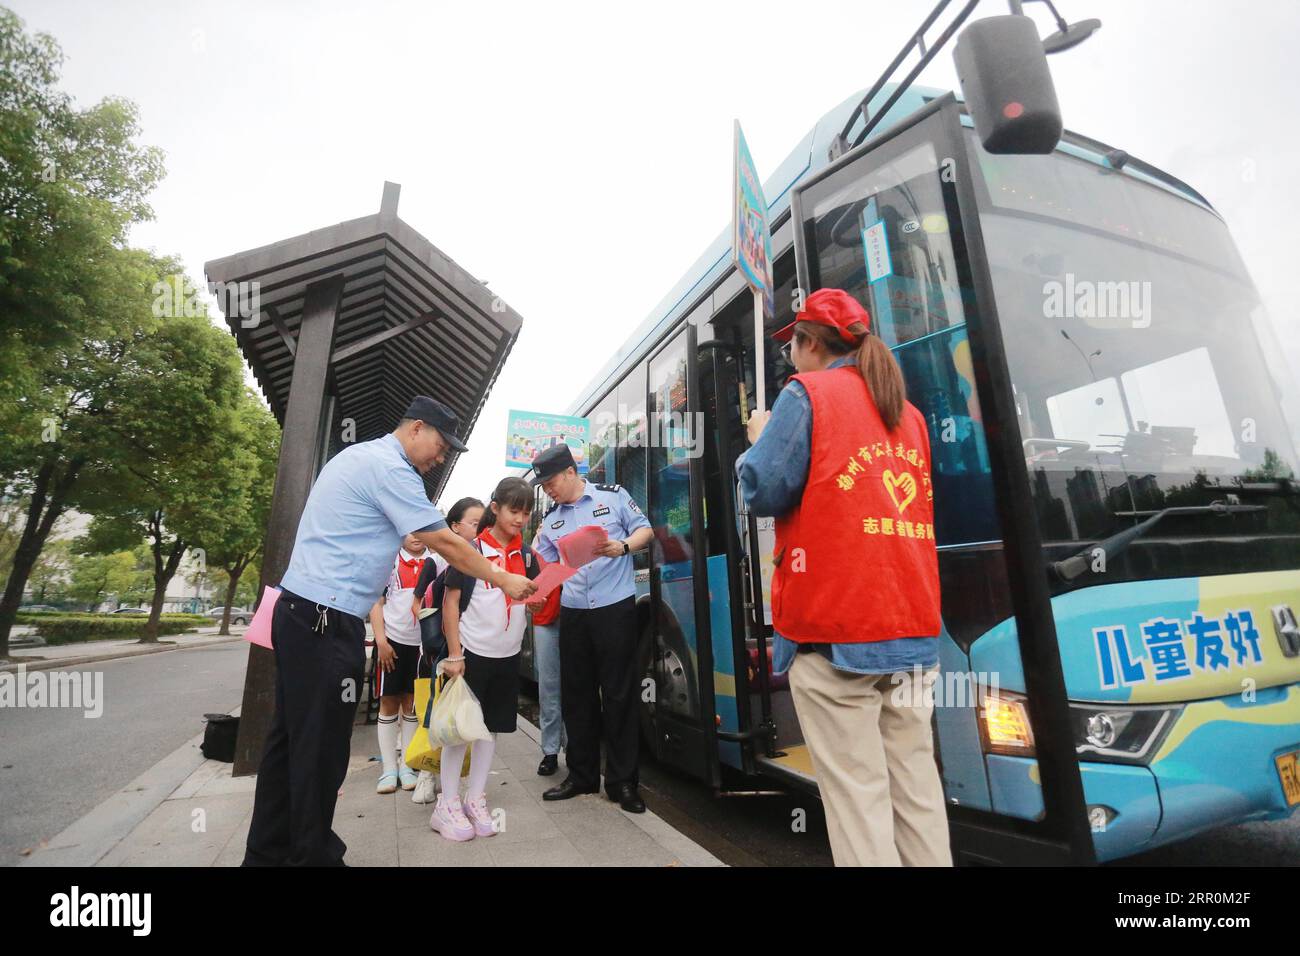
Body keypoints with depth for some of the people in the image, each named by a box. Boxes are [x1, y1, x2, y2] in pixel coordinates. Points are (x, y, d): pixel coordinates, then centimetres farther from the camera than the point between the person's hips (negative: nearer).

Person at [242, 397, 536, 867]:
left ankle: (267, 851, 29)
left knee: (290, 739, 17)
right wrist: (504, 581, -6)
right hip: (327, 621, -10)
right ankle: (313, 855, 14)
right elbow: (445, 544, -15)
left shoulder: (357, 456, 17)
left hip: (298, 612, 10)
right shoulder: (390, 467, -15)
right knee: (321, 751, 1)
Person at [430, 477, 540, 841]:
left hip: (508, 655, 5)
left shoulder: (526, 553, 5)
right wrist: (453, 653, -12)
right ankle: (447, 804, 19)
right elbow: (450, 601, -9)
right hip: (471, 652, -5)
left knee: (491, 727, 13)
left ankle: (475, 799, 27)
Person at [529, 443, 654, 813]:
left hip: (615, 607, -5)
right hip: (572, 612, 5)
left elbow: (644, 529, 1)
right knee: (576, 694, 12)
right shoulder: (550, 520, 10)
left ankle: (622, 781, 15)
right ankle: (582, 775, 28)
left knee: (619, 694, 2)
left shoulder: (612, 495, -2)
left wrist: (623, 546, -18)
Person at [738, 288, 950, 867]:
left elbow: (764, 493, -8)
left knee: (856, 788, 1)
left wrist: (760, 439, 11)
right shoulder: (908, 412, 17)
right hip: (912, 624, 7)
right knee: (914, 780, 15)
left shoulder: (807, 393, -4)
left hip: (835, 624, -7)